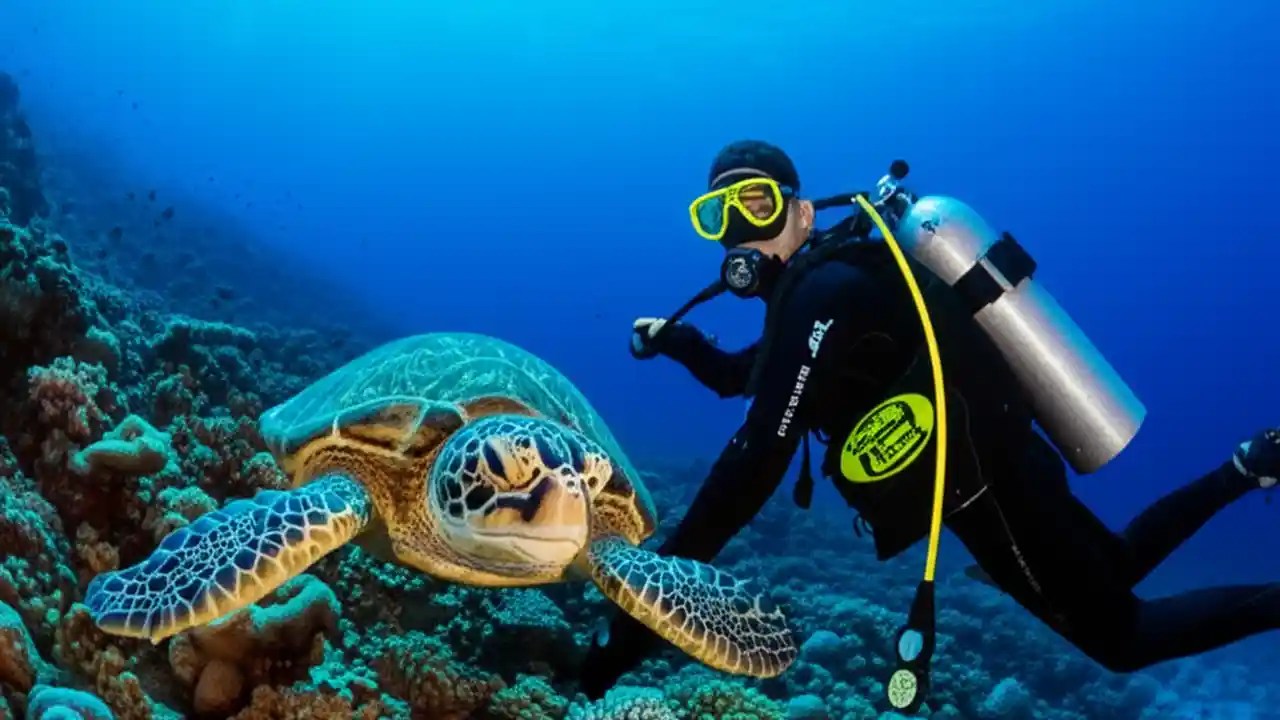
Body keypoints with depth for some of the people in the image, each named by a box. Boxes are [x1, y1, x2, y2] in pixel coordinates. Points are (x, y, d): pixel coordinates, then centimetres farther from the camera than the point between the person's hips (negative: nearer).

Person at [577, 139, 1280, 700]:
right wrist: (674, 338, -1)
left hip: (988, 480, -9)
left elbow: (758, 460, -36)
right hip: (984, 468, 9)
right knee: (1113, 570, 30)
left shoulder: (825, 291, -27)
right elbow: (735, 376, 21)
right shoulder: (806, 290, 4)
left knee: (1123, 636, 9)